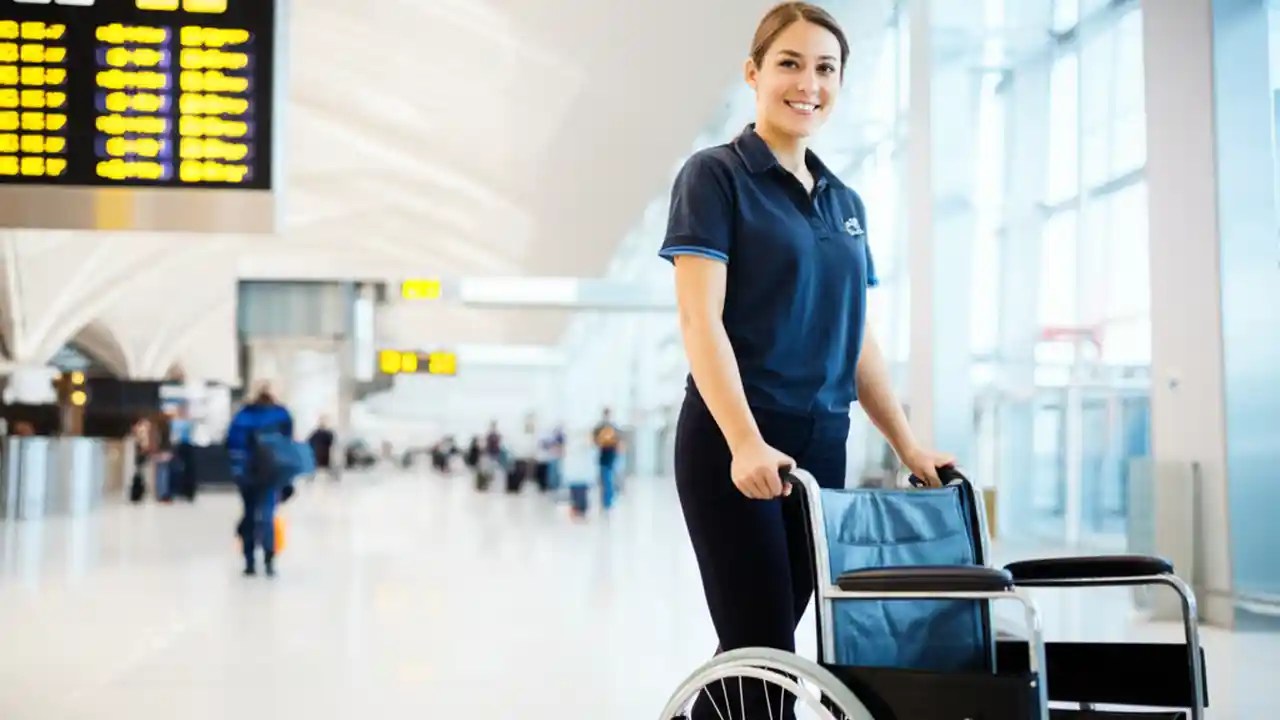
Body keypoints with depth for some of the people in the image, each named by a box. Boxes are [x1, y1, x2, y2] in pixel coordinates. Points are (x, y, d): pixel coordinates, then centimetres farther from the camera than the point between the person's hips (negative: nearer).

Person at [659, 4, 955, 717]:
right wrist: (746, 442, -24)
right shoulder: (716, 175, -4)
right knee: (765, 651, -5)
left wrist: (909, 445, 12)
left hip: (820, 445, 6)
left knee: (758, 651, 9)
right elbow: (701, 321, -13)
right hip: (734, 446, -6)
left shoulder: (846, 203, 16)